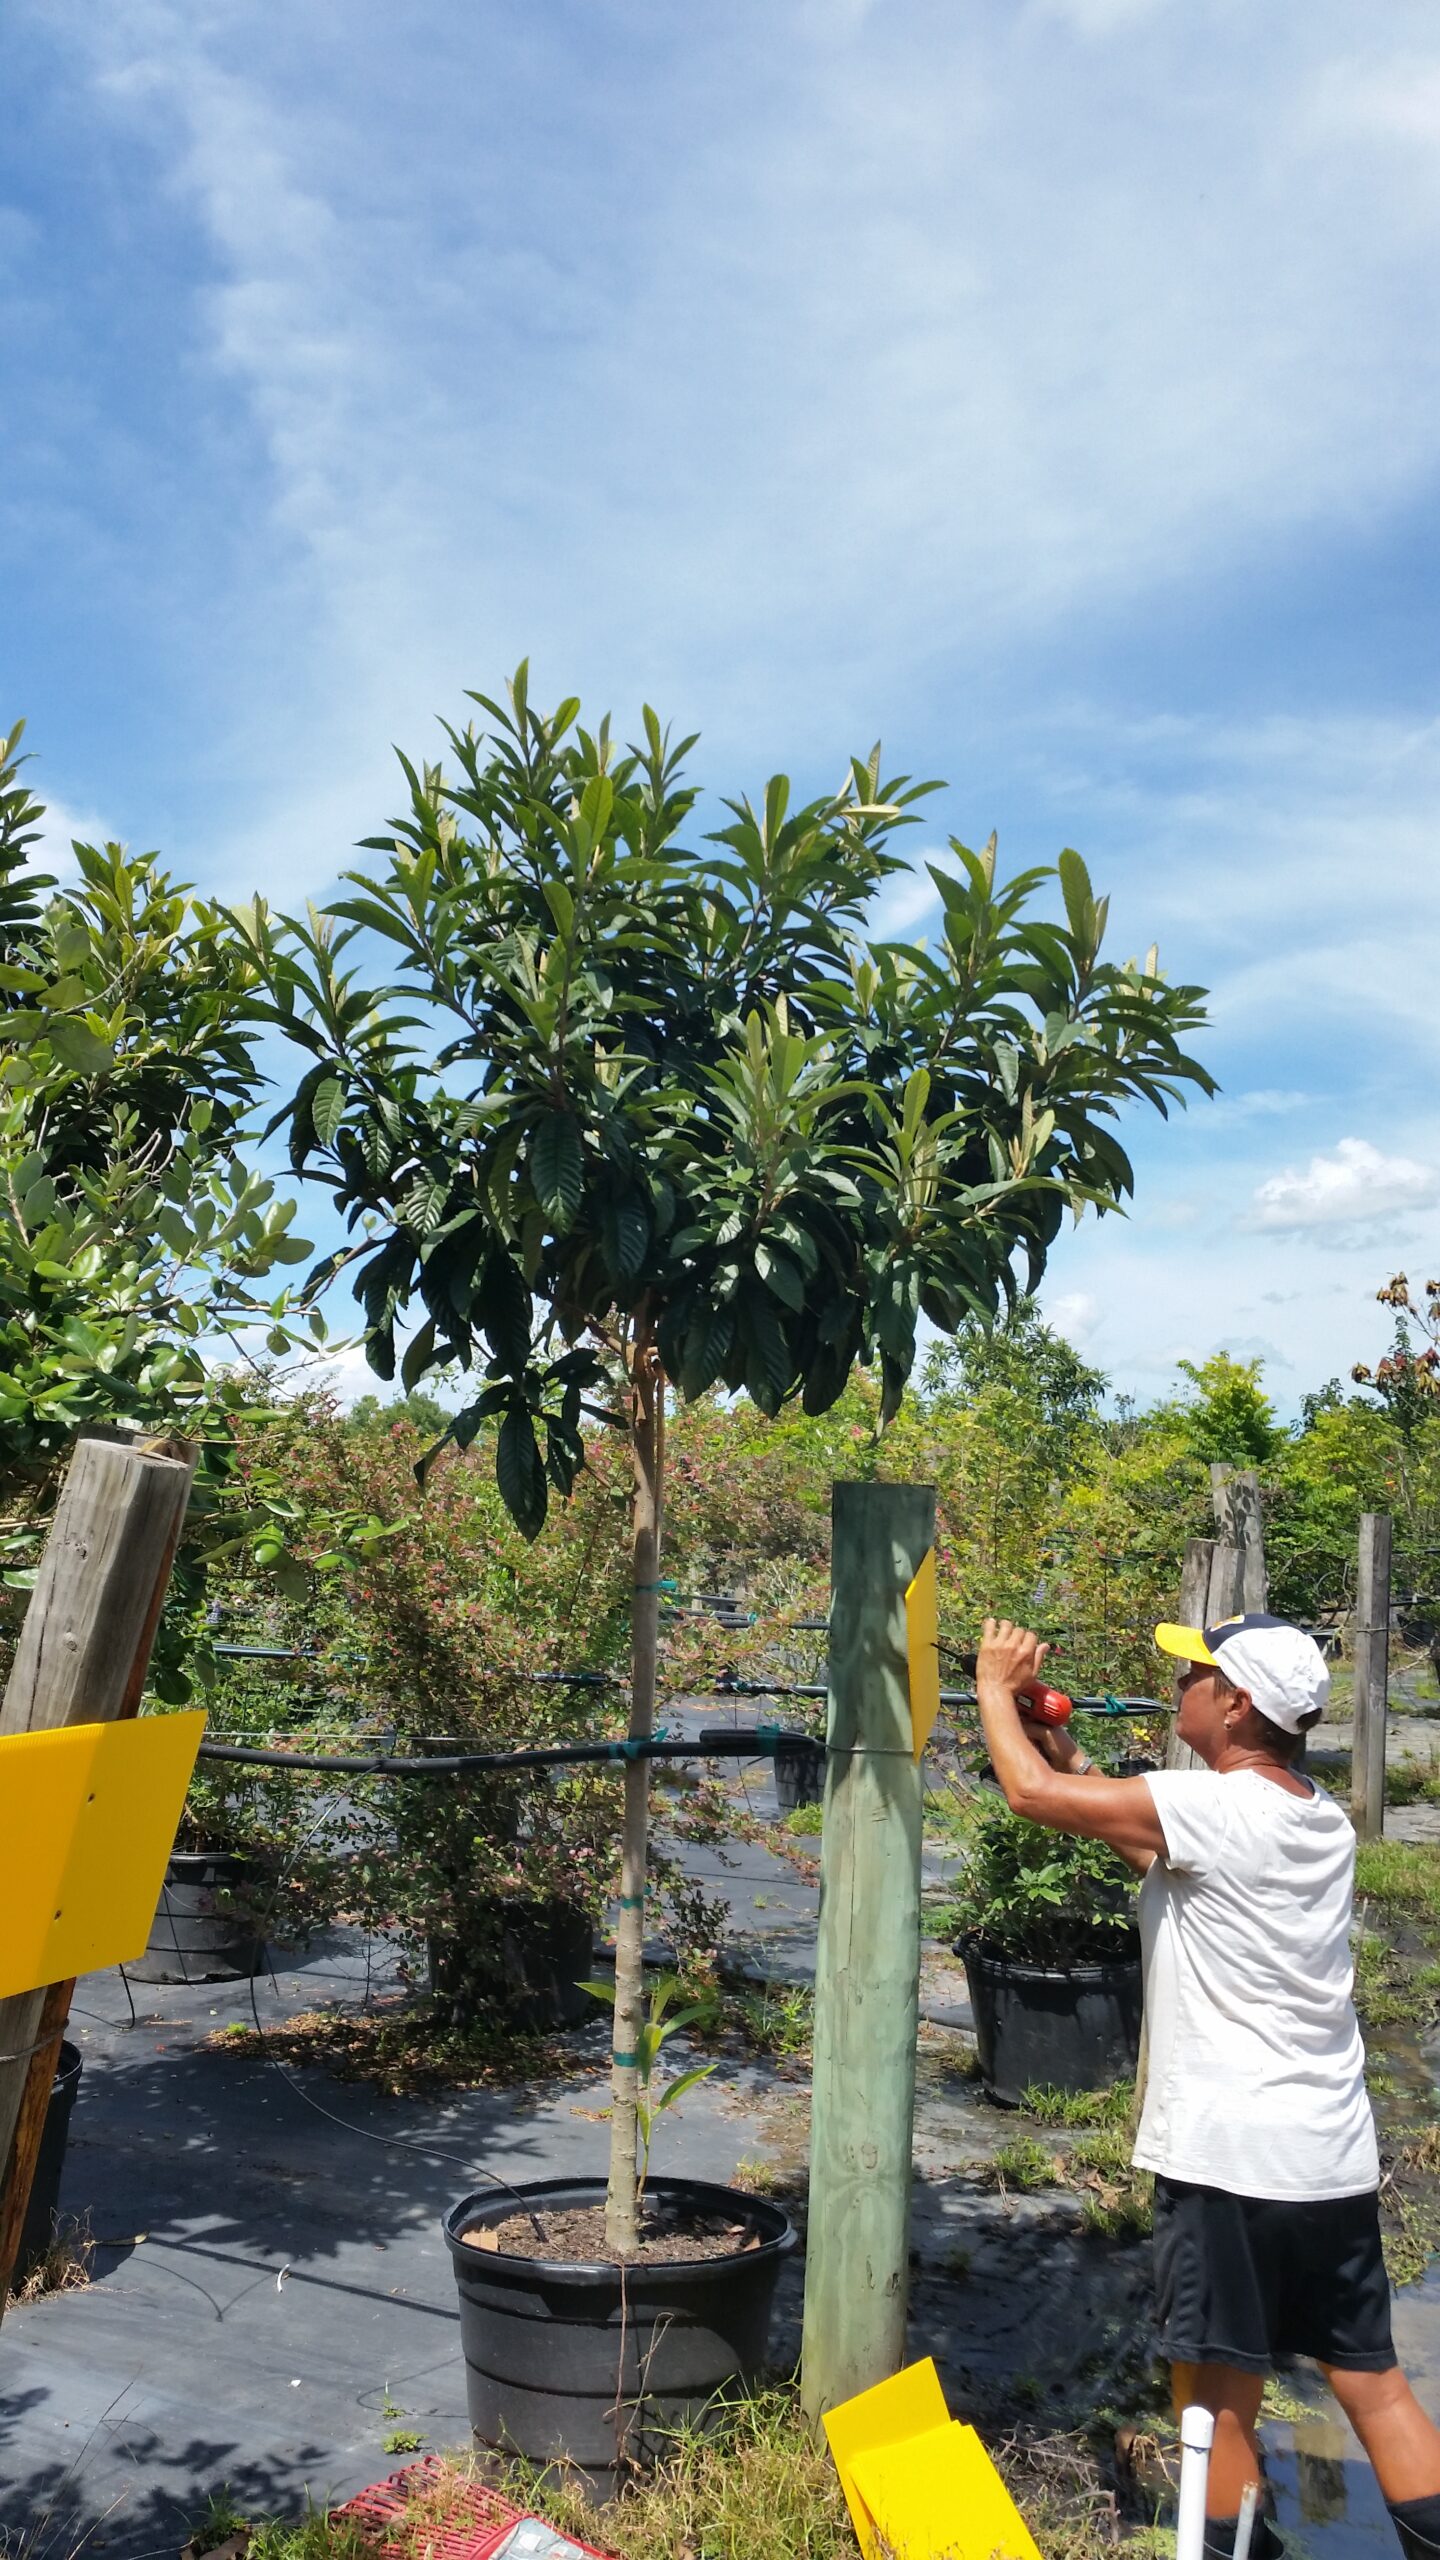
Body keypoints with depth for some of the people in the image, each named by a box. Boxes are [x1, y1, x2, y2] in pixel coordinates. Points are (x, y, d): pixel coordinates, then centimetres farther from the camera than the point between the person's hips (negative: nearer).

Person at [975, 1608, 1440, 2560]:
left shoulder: (1215, 1807, -18)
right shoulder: (1323, 1819, 7)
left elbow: (1032, 1792, -17)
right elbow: (1159, 1849, 18)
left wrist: (996, 1686, -1)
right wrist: (1068, 1749, 14)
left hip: (1229, 2159, -8)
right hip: (1337, 2158, 8)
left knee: (1222, 2403, 7)